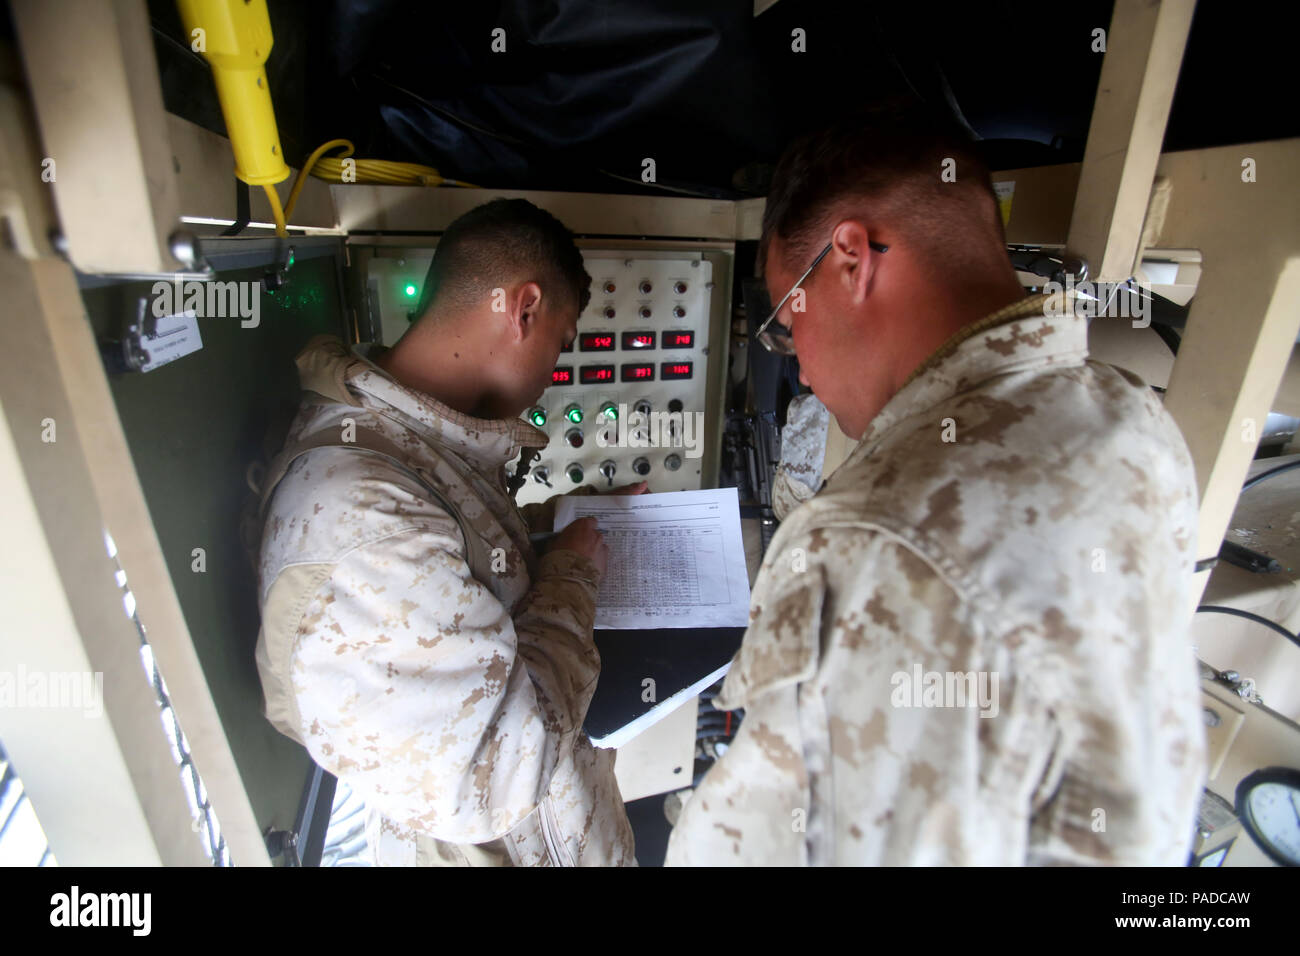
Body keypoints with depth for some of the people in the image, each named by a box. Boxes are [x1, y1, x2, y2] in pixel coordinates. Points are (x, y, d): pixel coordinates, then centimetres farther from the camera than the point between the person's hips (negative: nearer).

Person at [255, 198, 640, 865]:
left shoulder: (419, 437, -4)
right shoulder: (354, 505, -35)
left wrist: (580, 509, 5)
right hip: (503, 846, -8)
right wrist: (572, 571, -20)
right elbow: (495, 782, -32)